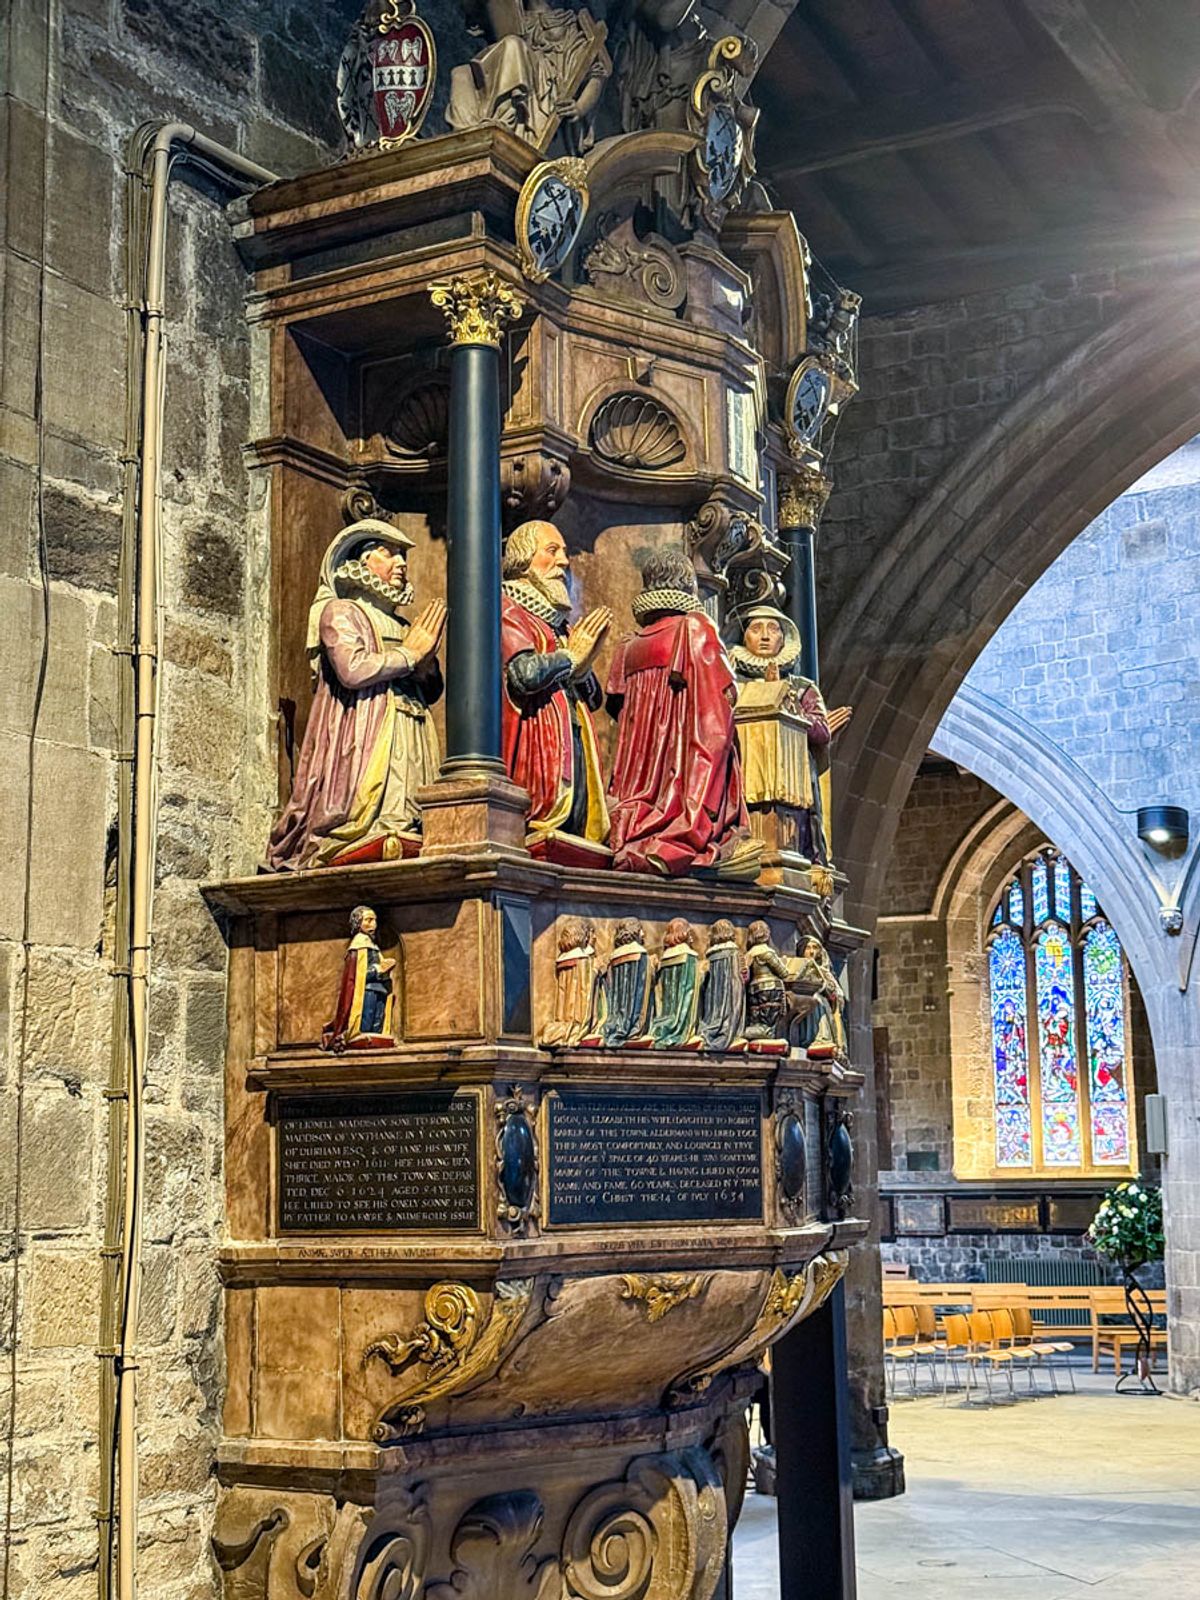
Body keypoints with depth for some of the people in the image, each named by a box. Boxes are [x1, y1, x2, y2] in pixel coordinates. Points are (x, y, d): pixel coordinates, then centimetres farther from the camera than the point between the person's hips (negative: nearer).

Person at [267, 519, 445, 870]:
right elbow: (352, 669, -15)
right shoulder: (340, 612, 3)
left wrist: (426, 653, 3)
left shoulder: (400, 625, 25)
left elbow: (431, 690, 23)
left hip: (407, 744, 7)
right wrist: (409, 653, -3)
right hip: (362, 736, -7)